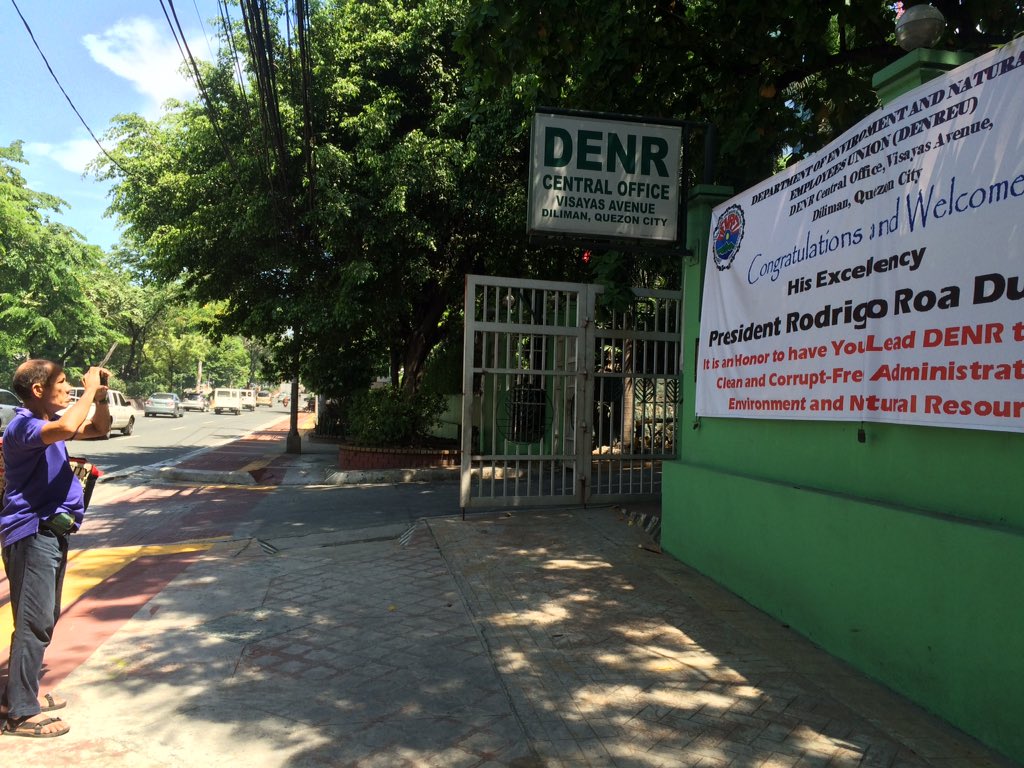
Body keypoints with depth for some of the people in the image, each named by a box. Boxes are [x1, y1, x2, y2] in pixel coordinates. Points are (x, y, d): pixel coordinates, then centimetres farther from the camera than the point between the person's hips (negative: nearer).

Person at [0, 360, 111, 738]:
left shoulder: (49, 421, 10)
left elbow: (98, 429, 19)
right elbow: (66, 428, -39)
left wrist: (100, 397, 1)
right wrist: (89, 390, -25)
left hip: (50, 533, 10)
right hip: (32, 534, -10)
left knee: (42, 619, 18)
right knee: (34, 623, -6)